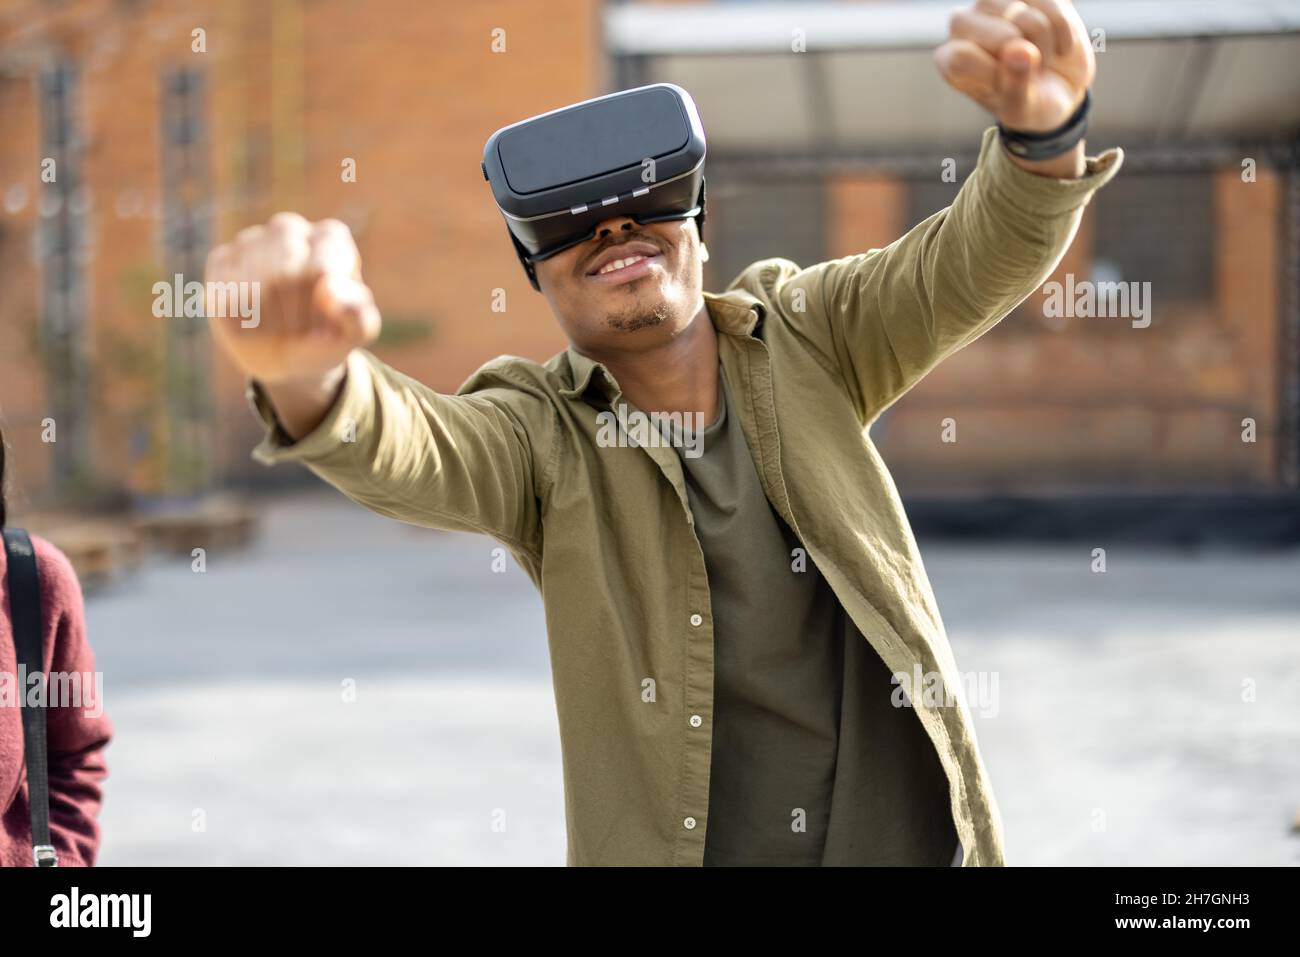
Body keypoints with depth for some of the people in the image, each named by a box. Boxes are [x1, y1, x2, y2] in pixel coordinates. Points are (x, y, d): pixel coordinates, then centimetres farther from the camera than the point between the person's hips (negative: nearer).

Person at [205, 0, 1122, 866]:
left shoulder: (797, 337, -2)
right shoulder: (541, 438, -10)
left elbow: (978, 262, -13)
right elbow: (404, 447, -29)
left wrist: (1044, 128, -35)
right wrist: (307, 378, -52)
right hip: (677, 845, -2)